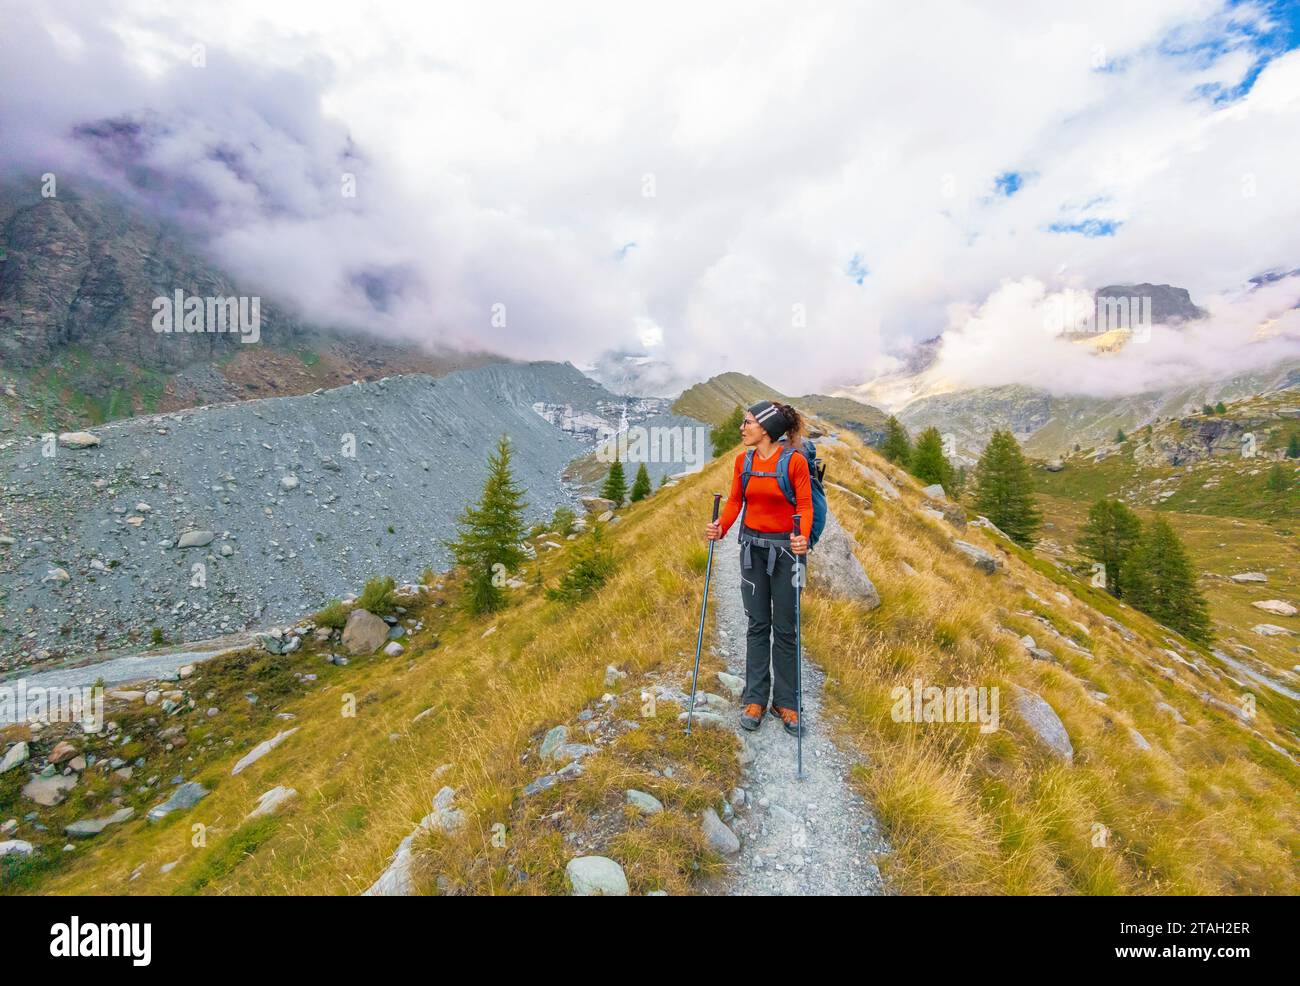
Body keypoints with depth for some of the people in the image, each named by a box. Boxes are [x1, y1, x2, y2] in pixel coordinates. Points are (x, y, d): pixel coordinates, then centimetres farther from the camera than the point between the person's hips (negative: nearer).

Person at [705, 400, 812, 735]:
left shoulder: (795, 461, -11)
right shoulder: (743, 461, 3)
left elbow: (805, 505, -12)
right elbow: (734, 500, 4)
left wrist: (804, 538, -29)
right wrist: (721, 527, -14)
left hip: (785, 548, -3)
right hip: (752, 546, 4)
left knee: (784, 628, 5)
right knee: (757, 624, 10)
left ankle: (785, 702, 21)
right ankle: (755, 699, 22)